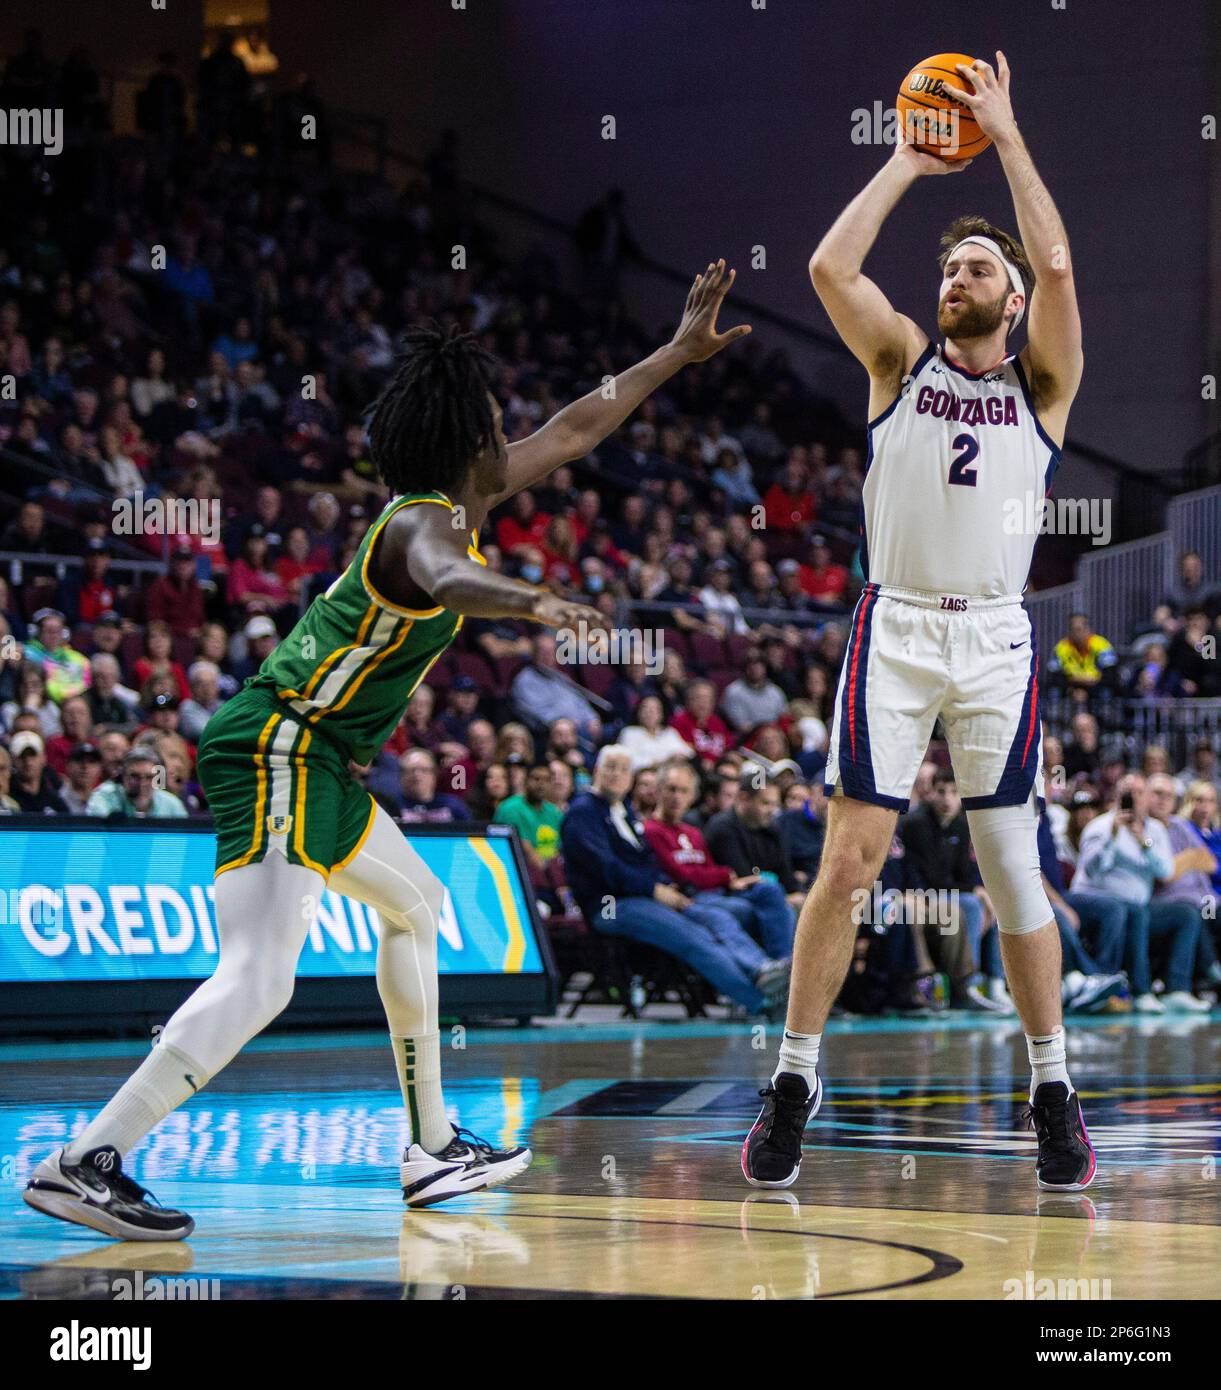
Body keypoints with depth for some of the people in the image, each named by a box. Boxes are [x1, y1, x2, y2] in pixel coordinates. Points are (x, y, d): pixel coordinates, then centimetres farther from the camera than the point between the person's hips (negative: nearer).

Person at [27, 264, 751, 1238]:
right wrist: (533, 602, -61)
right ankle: (84, 1164, -26)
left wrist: (679, 353, 32)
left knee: (414, 905, 26)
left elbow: (575, 430, 27)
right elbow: (446, 581, -41)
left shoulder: (453, 506, 14)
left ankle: (433, 1150, 32)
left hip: (317, 762, 11)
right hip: (278, 751, -11)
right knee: (259, 980, -21)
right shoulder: (427, 522, -15)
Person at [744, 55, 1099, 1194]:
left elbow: (1057, 266, -10)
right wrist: (910, 161, 3)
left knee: (1011, 866, 1)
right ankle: (793, 1082, 1)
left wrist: (1005, 133, -3)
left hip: (995, 639, 0)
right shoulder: (901, 362, 10)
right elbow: (830, 267, -6)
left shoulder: (1042, 384, 7)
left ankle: (1053, 1089, 10)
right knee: (851, 857, -5)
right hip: (893, 630, 0)